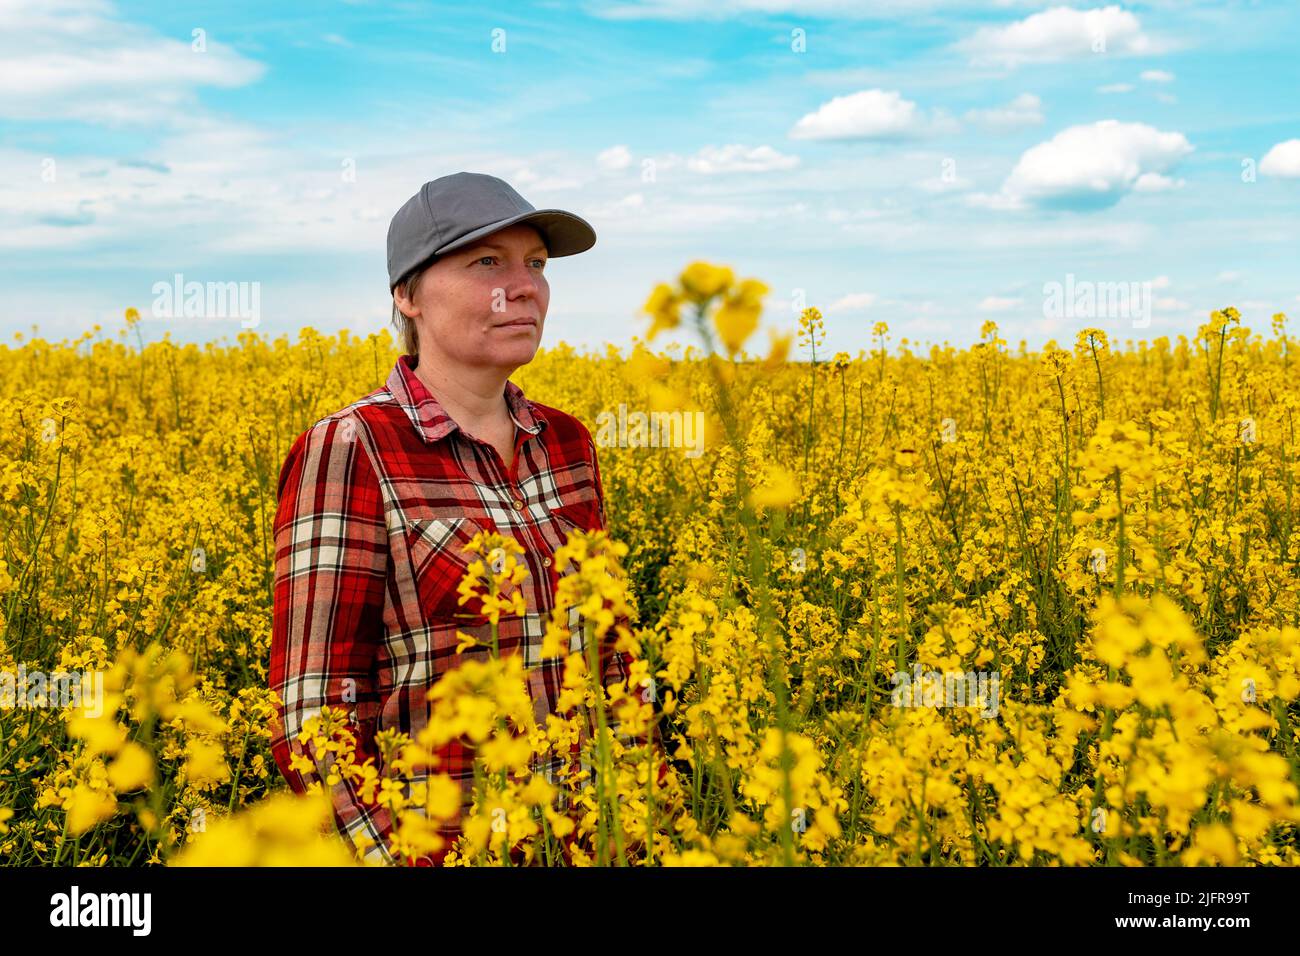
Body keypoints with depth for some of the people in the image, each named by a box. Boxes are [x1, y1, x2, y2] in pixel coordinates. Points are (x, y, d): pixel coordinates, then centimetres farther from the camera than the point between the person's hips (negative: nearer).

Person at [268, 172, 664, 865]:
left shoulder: (569, 445, 3)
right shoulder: (347, 454, -14)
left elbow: (608, 653, 11)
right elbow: (315, 724, -15)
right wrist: (390, 856, -24)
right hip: (433, 845, -5)